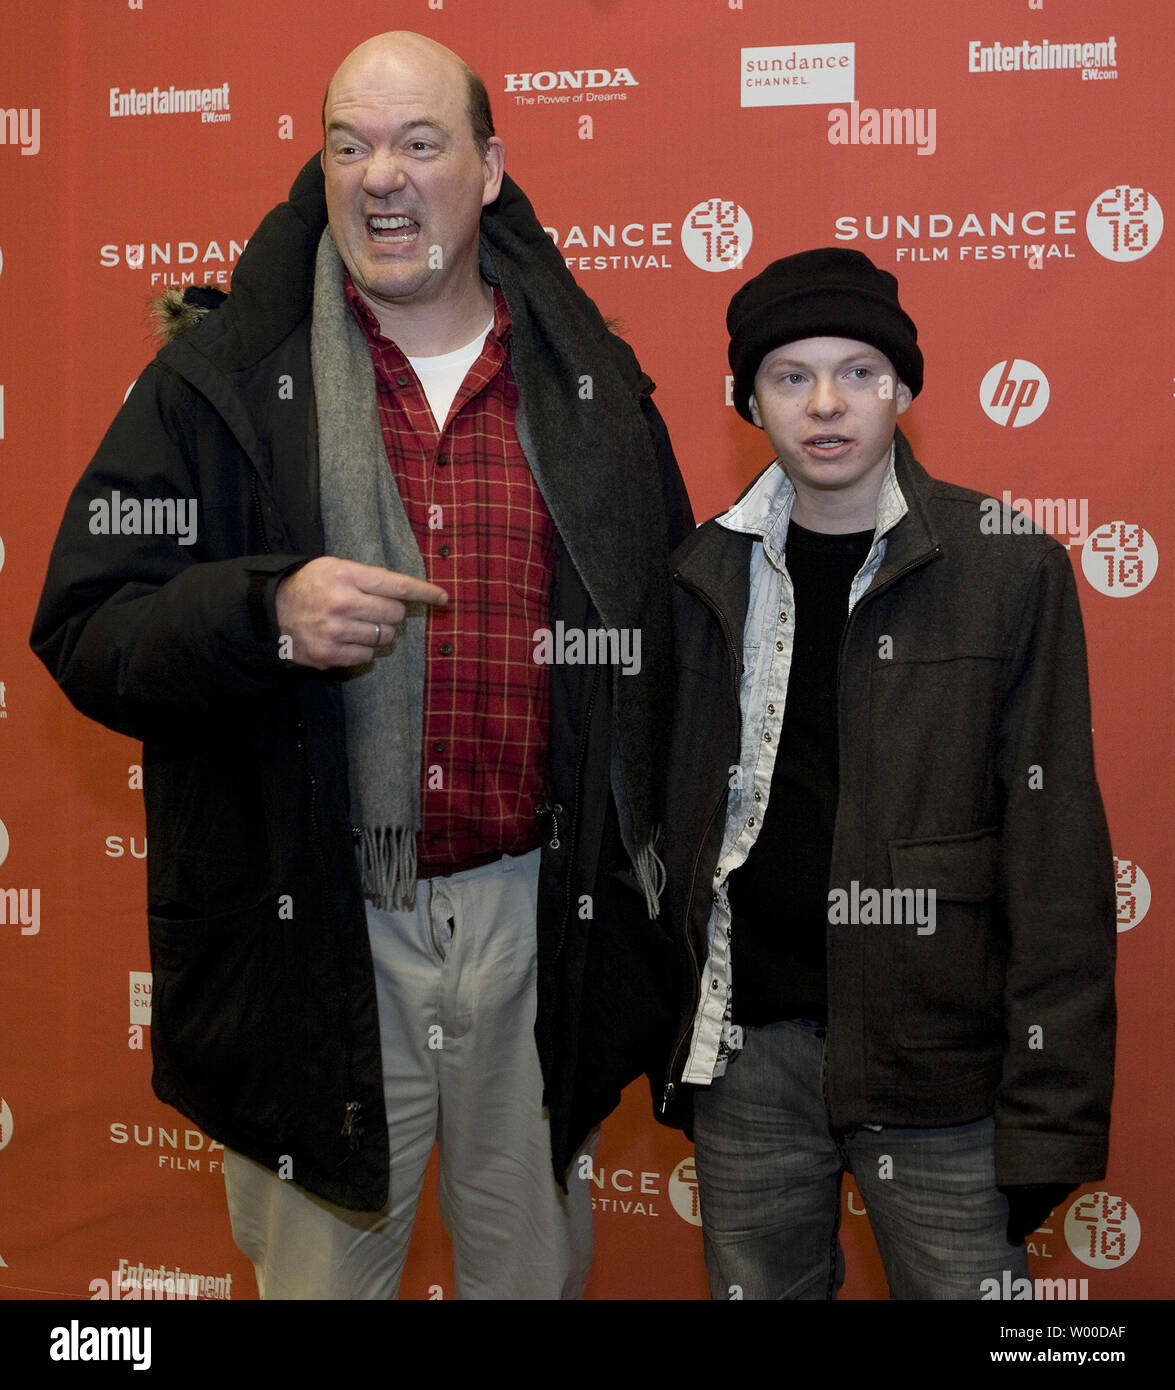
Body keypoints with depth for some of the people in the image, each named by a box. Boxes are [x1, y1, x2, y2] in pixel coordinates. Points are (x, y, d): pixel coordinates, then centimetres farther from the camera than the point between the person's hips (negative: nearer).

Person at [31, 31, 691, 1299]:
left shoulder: (592, 386, 5)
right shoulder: (222, 380, -3)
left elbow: (656, 652, 10)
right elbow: (84, 633, -5)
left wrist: (645, 884, 5)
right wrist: (264, 613, -24)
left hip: (535, 919, 2)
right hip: (313, 941, -2)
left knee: (534, 1266, 19)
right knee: (320, 1269, 14)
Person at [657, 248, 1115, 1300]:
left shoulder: (1010, 569, -3)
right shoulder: (706, 574, 6)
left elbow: (1057, 854, -5)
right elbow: (672, 820, 11)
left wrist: (1051, 1116, -9)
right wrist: (656, 1018, 7)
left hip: (937, 1055, -2)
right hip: (744, 1038, 3)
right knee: (756, 1287, 14)